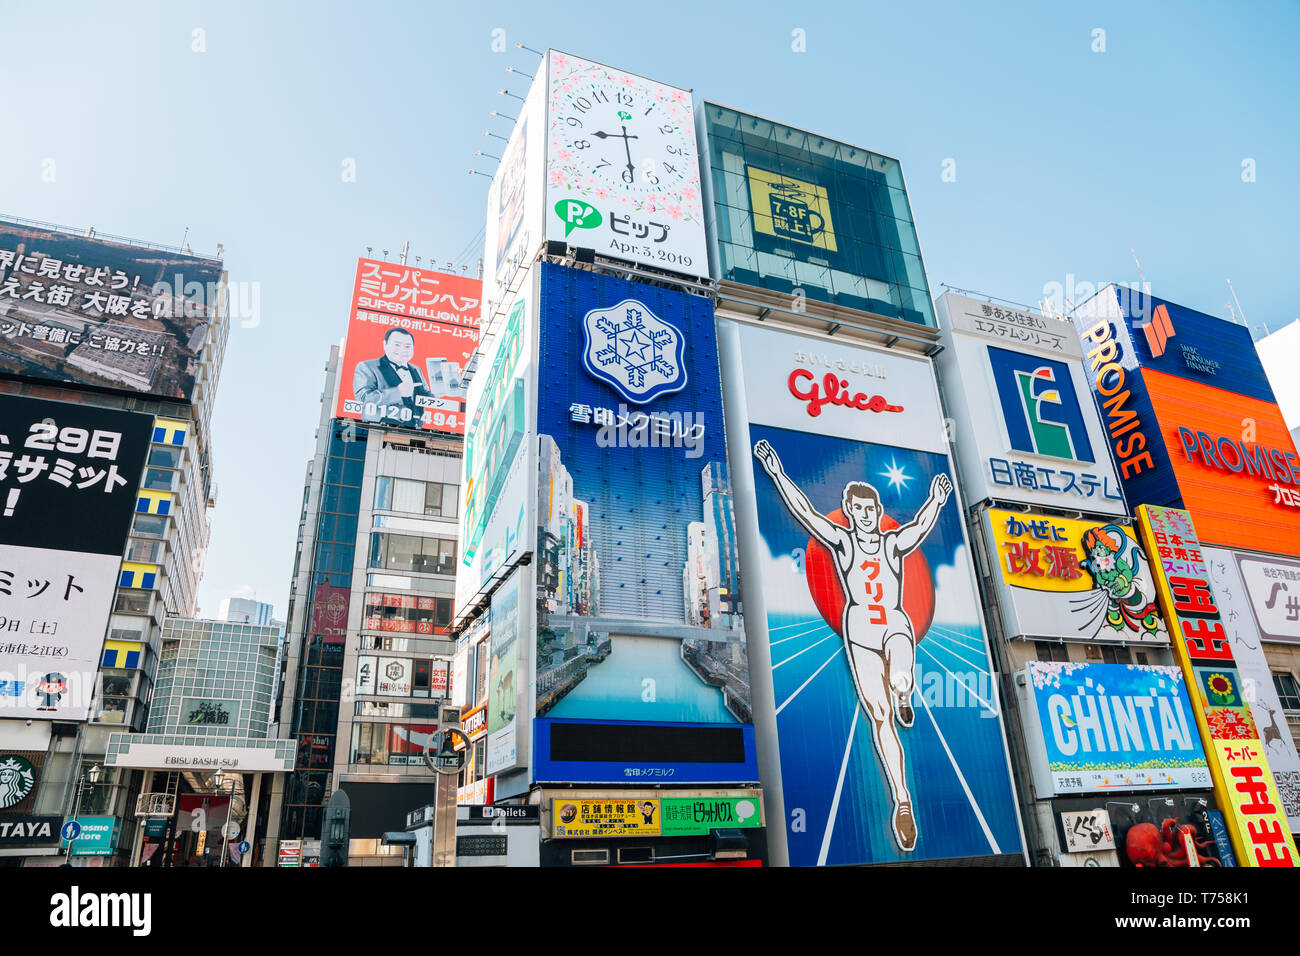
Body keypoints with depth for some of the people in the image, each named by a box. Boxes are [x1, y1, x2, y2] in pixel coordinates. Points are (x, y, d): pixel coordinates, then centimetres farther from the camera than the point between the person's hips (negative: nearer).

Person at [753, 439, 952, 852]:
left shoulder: (895, 542, 11)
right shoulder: (841, 540, 5)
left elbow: (921, 526, -1)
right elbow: (804, 511, -1)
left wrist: (936, 501, -15)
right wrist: (778, 474, -7)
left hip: (896, 625, 0)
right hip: (859, 629, 0)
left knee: (900, 682, -35)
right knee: (880, 717, -3)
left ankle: (904, 697, 3)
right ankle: (903, 801, 5)